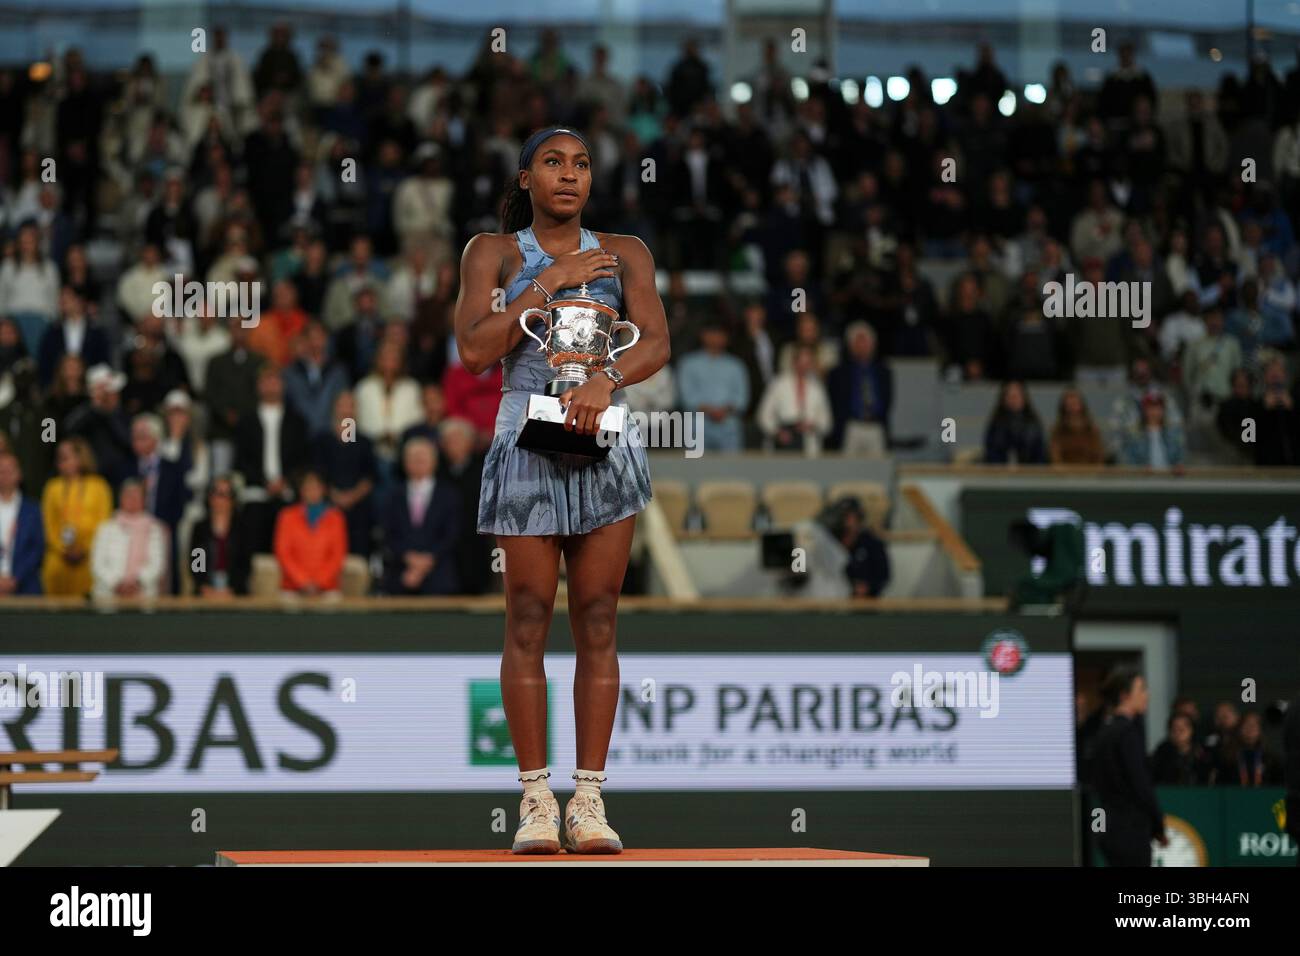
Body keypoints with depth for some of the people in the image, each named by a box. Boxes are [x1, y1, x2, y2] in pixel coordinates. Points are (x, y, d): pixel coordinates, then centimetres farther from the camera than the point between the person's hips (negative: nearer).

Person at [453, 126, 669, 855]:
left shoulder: (624, 254, 10)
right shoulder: (495, 253, 5)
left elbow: (656, 343, -4)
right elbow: (474, 350, -8)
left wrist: (606, 381, -24)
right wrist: (551, 280, -10)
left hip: (606, 444, 2)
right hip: (529, 443, -2)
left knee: (598, 623, 0)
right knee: (529, 623, -3)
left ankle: (590, 799, 2)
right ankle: (536, 799, 1)